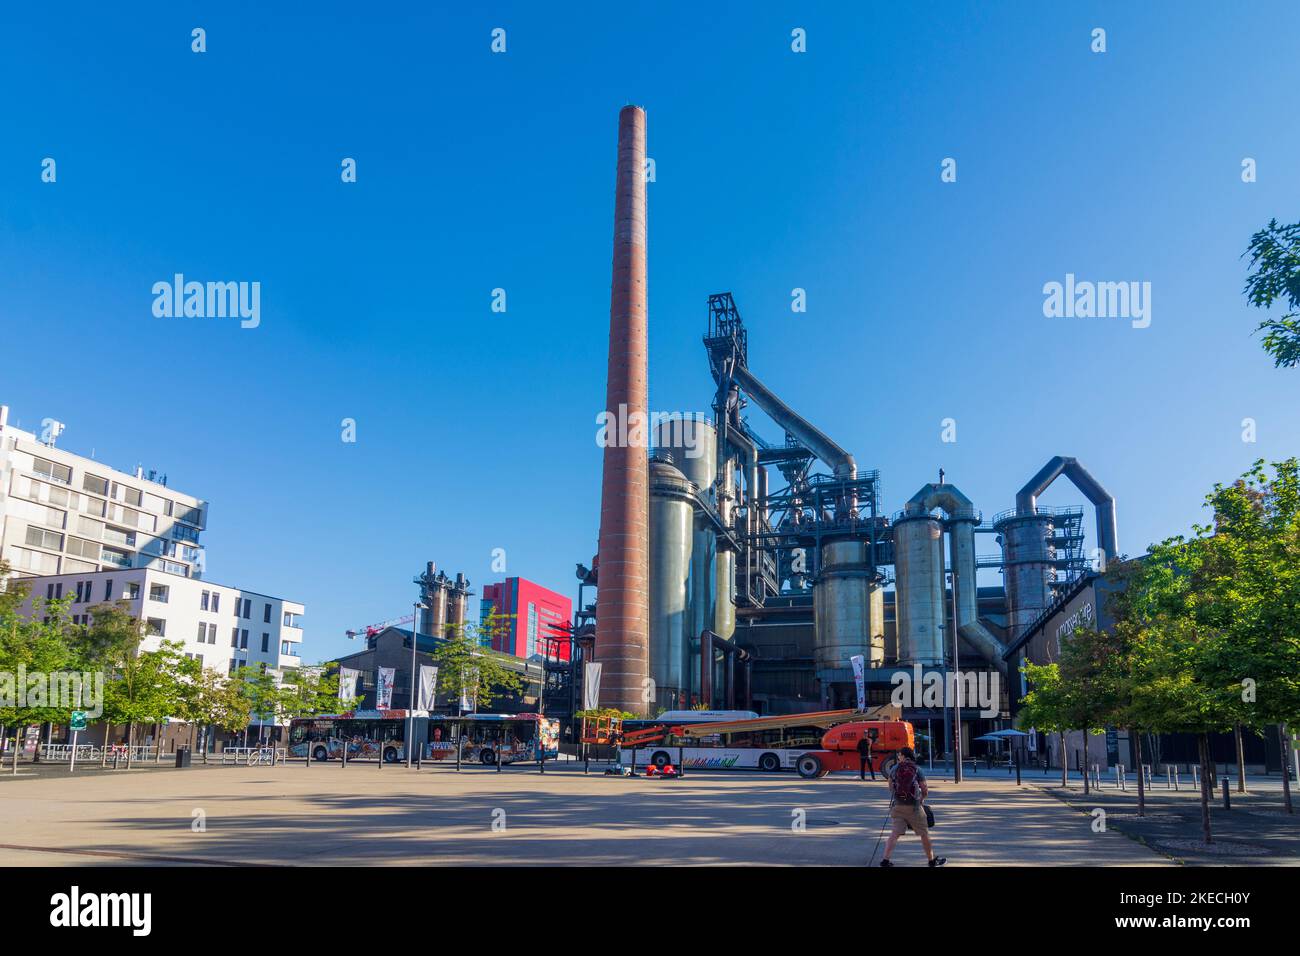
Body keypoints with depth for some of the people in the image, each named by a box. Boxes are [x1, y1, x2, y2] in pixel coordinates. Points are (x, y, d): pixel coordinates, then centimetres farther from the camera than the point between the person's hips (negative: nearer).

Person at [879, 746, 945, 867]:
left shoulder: (894, 769, 1)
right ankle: (932, 860, 25)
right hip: (914, 807, -1)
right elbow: (925, 791, -2)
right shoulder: (917, 770, -3)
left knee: (894, 833, 2)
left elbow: (890, 788, 9)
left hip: (897, 806, 2)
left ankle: (885, 860, -6)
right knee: (924, 834, 13)